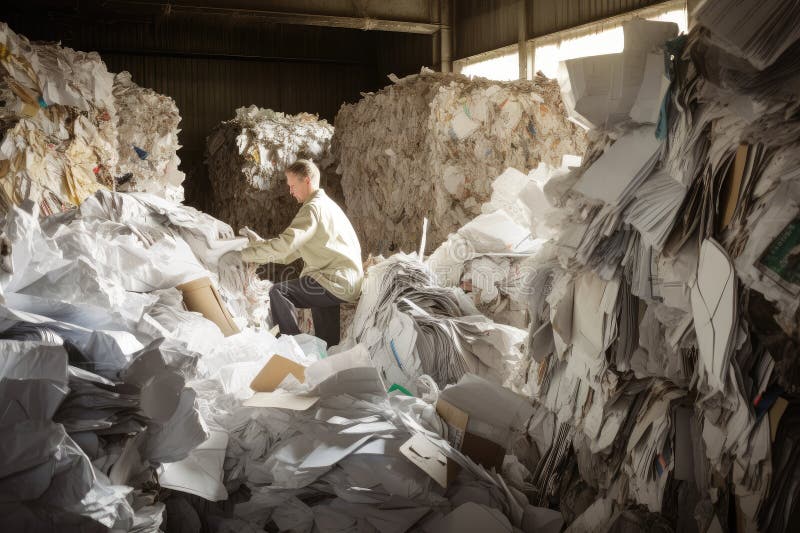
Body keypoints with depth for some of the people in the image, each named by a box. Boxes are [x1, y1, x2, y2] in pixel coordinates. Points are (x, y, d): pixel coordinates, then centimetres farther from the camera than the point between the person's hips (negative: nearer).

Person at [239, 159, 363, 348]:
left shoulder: (313, 208, -12)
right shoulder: (325, 204, 21)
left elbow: (285, 244, -23)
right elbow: (292, 249, 20)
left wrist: (246, 254, -14)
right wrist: (259, 242, 12)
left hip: (338, 282, -10)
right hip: (348, 282, 10)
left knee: (278, 292, -16)